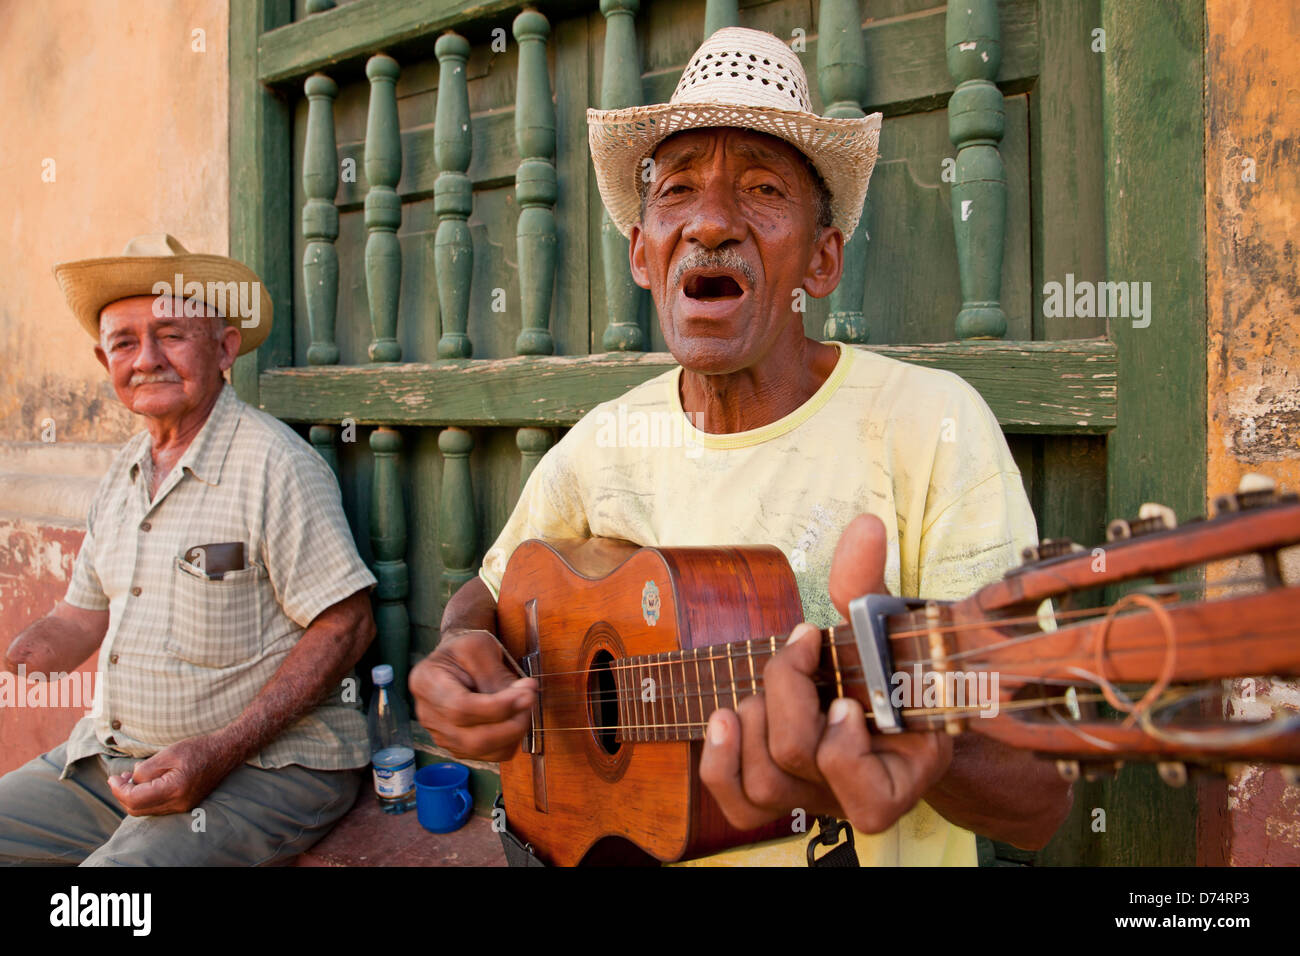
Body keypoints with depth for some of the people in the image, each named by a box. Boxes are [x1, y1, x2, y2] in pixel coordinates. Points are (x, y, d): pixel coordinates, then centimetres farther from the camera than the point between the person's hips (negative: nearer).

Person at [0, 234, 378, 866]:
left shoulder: (274, 464, -14)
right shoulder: (122, 474, 12)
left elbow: (346, 625, -17)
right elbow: (83, 617, 20)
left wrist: (219, 754, -21)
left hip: (268, 765, -8)